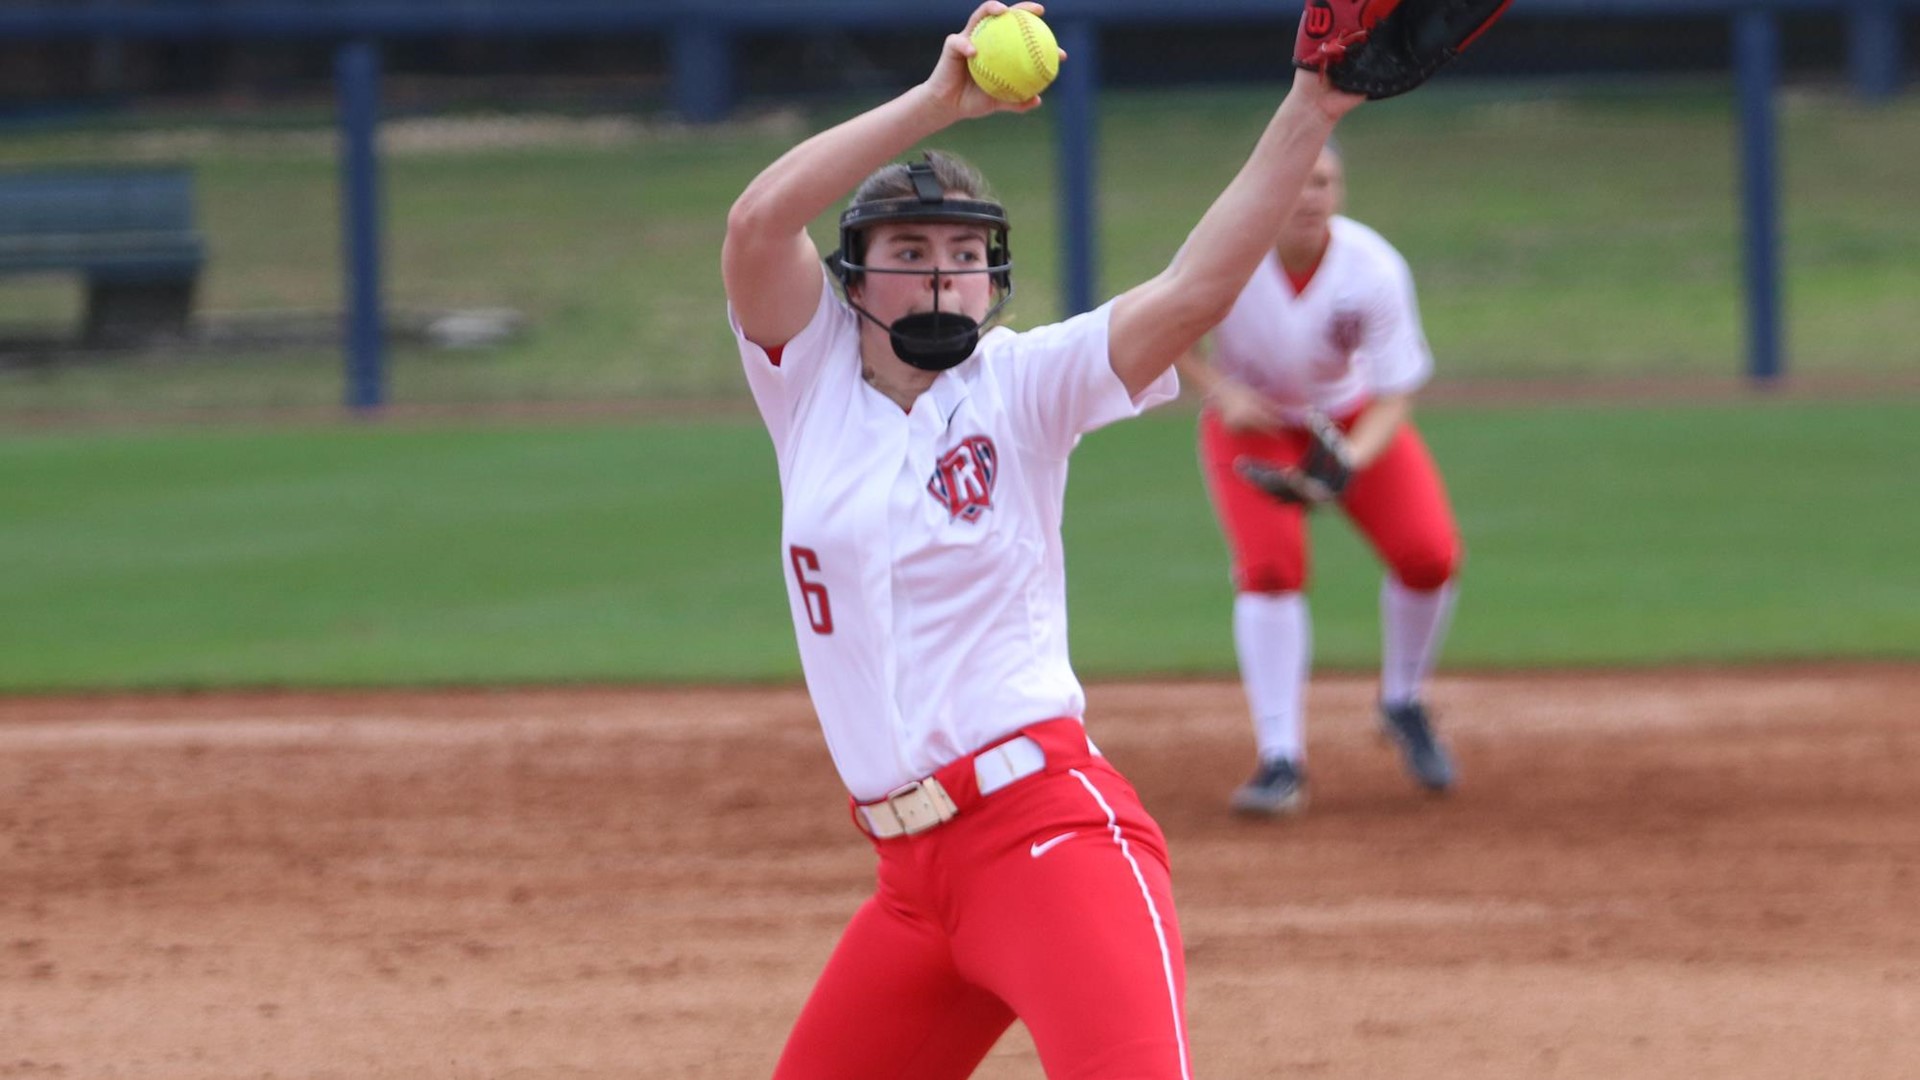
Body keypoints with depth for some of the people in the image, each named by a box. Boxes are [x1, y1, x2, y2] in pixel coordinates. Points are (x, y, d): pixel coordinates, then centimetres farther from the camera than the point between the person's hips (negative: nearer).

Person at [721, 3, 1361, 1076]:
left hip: (1051, 831, -5)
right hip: (914, 876, 5)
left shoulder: (1022, 386, 2)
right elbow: (758, 221, -9)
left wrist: (1308, 114, -23)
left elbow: (1195, 291, -12)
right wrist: (939, 100, -17)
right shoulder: (813, 376, 8)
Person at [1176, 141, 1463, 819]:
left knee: (1428, 553, -16)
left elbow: (1394, 399, -22)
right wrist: (1221, 393, -23)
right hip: (1250, 419, -1)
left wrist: (1348, 460, -41)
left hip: (1353, 421, 1)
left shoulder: (1374, 269, -26)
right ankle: (1281, 759, -16)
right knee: (1271, 565, -22)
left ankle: (1403, 705, 13)